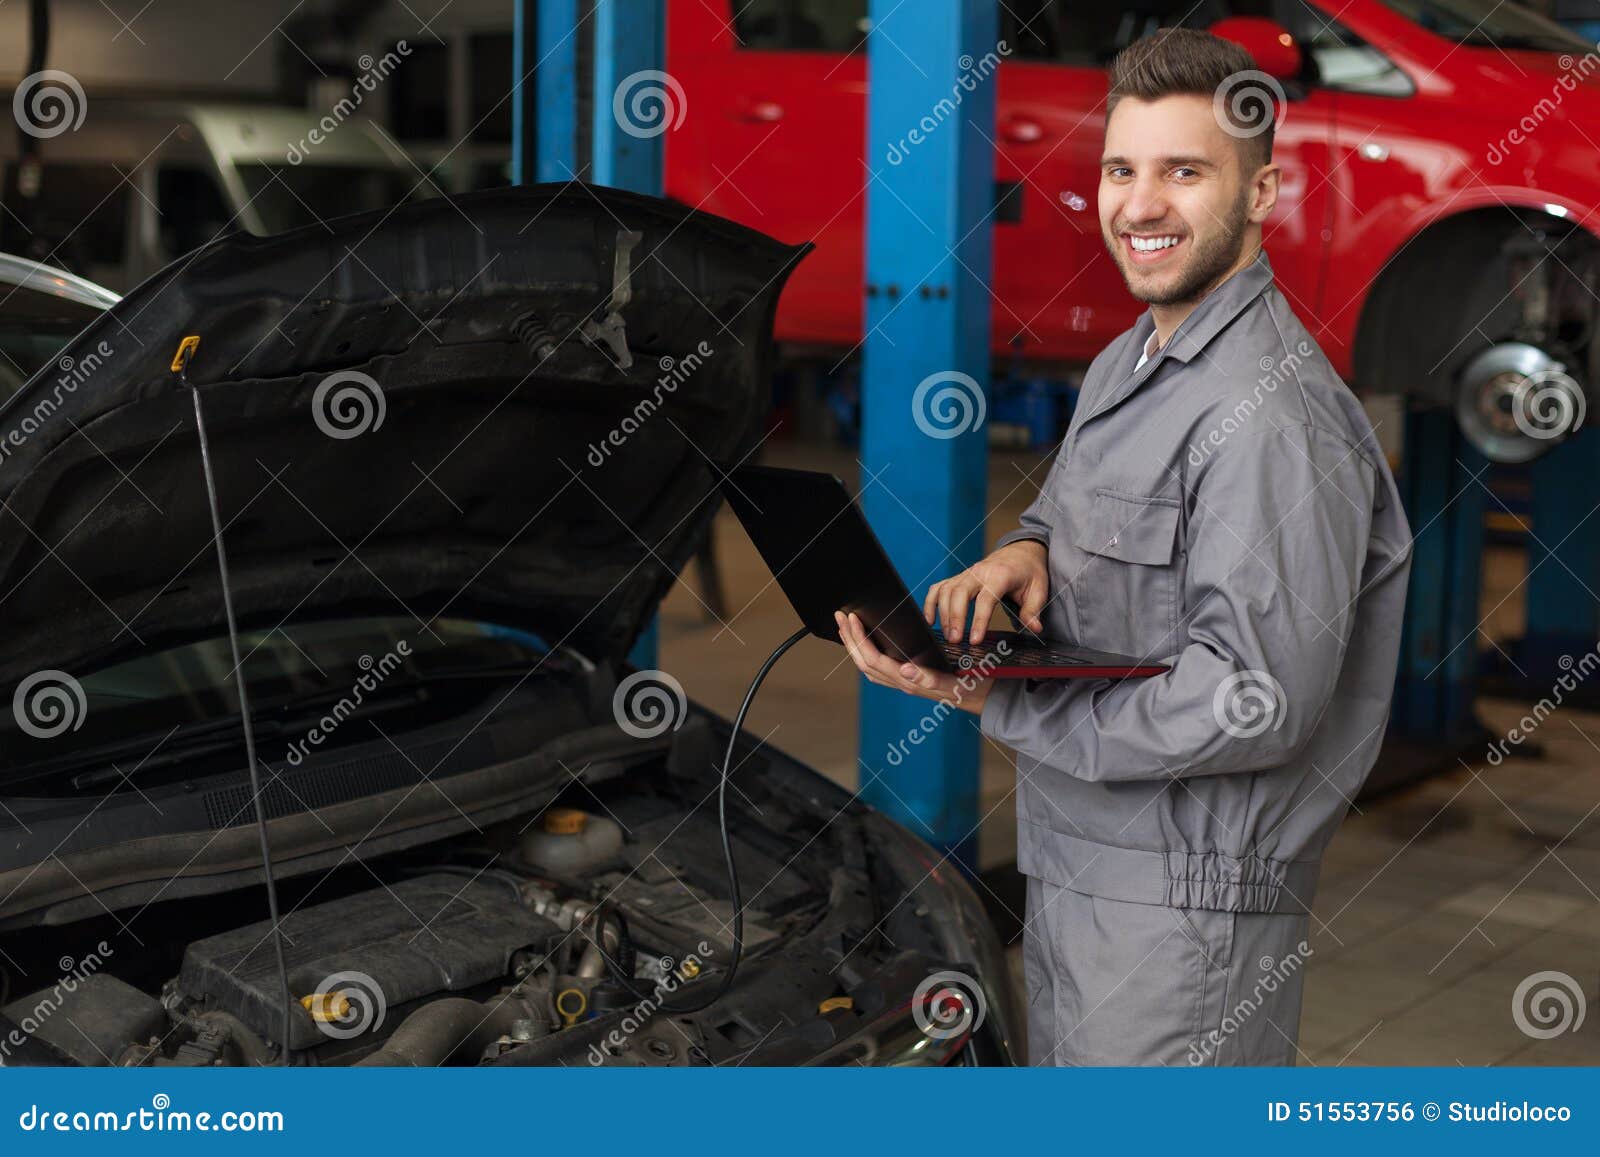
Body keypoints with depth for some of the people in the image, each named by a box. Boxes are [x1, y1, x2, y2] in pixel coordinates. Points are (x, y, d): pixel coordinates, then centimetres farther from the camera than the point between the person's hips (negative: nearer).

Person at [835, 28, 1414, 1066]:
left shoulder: (1275, 415, -22)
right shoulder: (1124, 365, 10)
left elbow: (1259, 705, -27)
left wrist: (995, 703, -22)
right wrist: (1022, 553, -3)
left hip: (1188, 904, -9)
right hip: (1071, 862, 9)